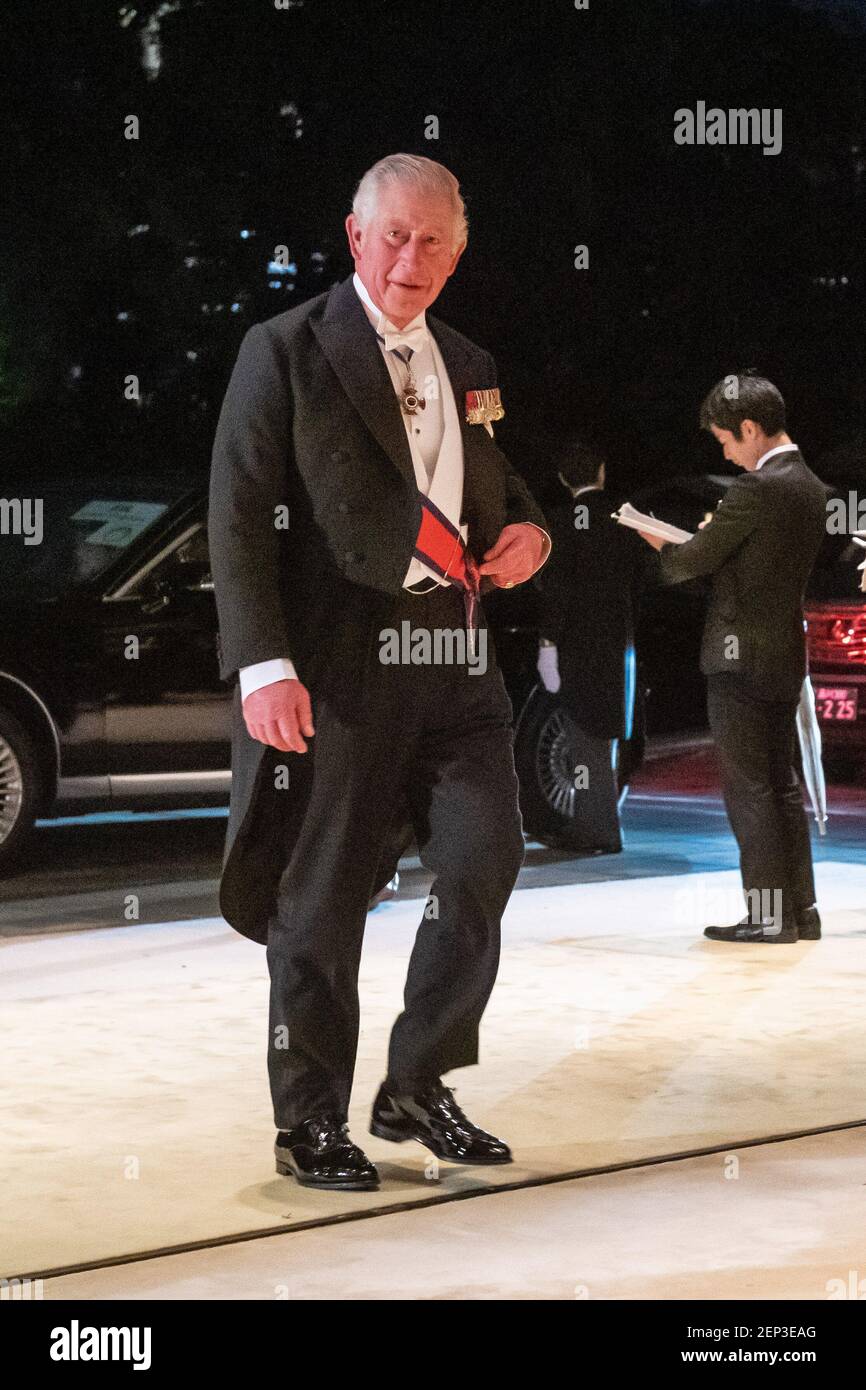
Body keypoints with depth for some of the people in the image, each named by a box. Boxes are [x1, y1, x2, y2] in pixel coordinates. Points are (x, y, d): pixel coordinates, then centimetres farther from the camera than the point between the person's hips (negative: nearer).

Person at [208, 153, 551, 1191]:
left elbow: (500, 486, 30)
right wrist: (264, 664, -17)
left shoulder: (468, 366, 17)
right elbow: (237, 517, -8)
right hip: (338, 664, -5)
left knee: (484, 861, -1)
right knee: (322, 899, 2)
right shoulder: (286, 351, -2)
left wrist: (526, 532, 5)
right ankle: (310, 1124, 15)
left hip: (456, 658, 6)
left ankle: (418, 1089, 17)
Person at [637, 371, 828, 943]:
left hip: (741, 655, -8)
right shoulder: (814, 489, 10)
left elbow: (693, 560, -13)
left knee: (748, 788, -4)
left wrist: (660, 543, 8)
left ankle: (769, 914, -3)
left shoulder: (756, 489, -16)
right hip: (788, 654, 9)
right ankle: (801, 907, 16)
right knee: (782, 784, 13)